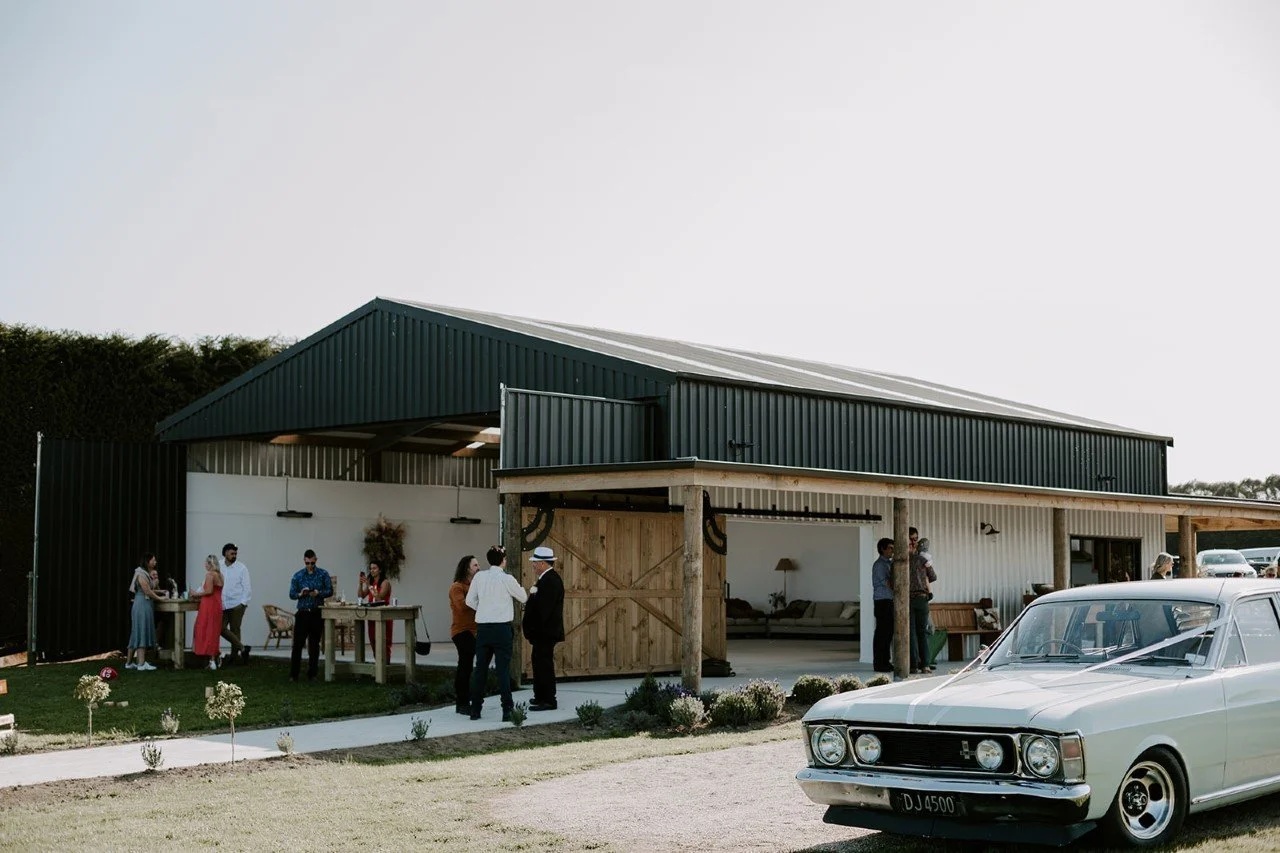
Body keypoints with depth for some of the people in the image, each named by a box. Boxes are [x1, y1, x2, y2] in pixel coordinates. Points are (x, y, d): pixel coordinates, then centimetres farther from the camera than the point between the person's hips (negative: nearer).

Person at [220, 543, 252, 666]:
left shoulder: (241, 568, -3)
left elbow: (246, 587, -3)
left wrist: (243, 603, -11)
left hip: (236, 605, -4)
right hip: (222, 604, 4)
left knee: (235, 630, -1)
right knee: (222, 629, -1)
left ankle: (234, 655, 10)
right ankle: (242, 648, 7)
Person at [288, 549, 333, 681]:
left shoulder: (323, 574, 2)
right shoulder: (297, 575, 4)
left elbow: (330, 591, -2)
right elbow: (292, 594, 3)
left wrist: (318, 593, -20)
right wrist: (300, 594, -18)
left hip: (317, 613, 0)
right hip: (302, 613, 0)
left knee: (314, 644, 5)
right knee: (297, 643, -5)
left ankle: (312, 674, 12)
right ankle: (293, 674, -1)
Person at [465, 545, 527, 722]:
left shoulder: (479, 576, 3)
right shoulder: (507, 579, -6)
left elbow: (470, 601, 8)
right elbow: (523, 598, 8)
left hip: (482, 627, 3)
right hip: (502, 628, -3)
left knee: (480, 669, 10)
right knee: (503, 669, -2)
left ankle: (475, 709, 14)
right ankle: (507, 710, -5)